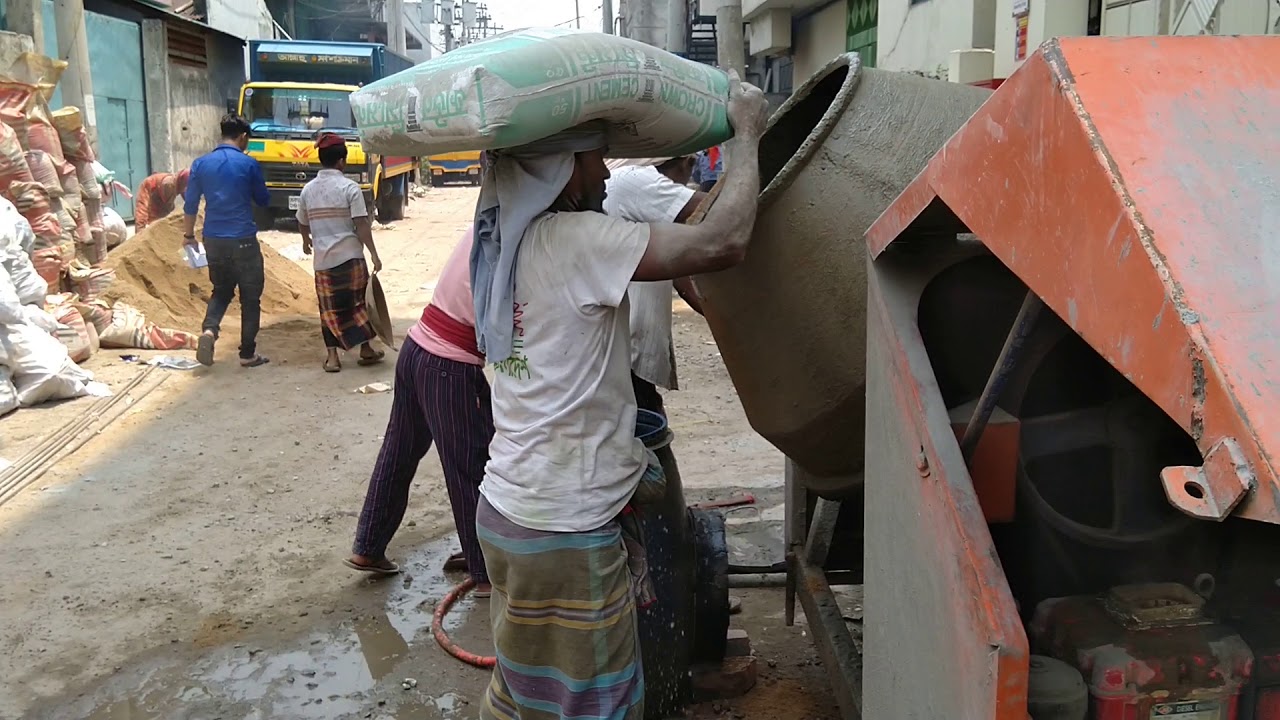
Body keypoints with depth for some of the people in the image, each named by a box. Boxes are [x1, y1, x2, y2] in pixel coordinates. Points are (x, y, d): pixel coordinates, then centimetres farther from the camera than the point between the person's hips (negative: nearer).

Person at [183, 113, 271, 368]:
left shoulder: (201, 164, 3)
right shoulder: (249, 164, -7)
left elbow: (191, 203, 7)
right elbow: (263, 200, 6)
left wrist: (188, 235, 19)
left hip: (213, 239, 4)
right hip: (243, 239, -4)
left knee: (222, 290, 21)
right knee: (250, 297, 7)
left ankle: (209, 330, -5)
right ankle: (248, 354, 9)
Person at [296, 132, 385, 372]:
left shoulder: (308, 190, 6)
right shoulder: (349, 187, -9)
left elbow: (302, 223, 19)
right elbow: (361, 225, -14)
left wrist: (306, 241, 39)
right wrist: (373, 253, -9)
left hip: (322, 258, 4)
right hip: (350, 256, -3)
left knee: (329, 308, 9)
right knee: (358, 302, 11)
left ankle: (332, 356, 5)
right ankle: (366, 350, 18)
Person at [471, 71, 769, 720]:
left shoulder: (507, 239, 7)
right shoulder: (576, 239, -19)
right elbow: (724, 241, -24)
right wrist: (746, 135, -10)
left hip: (508, 509, 9)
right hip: (565, 533, -9)